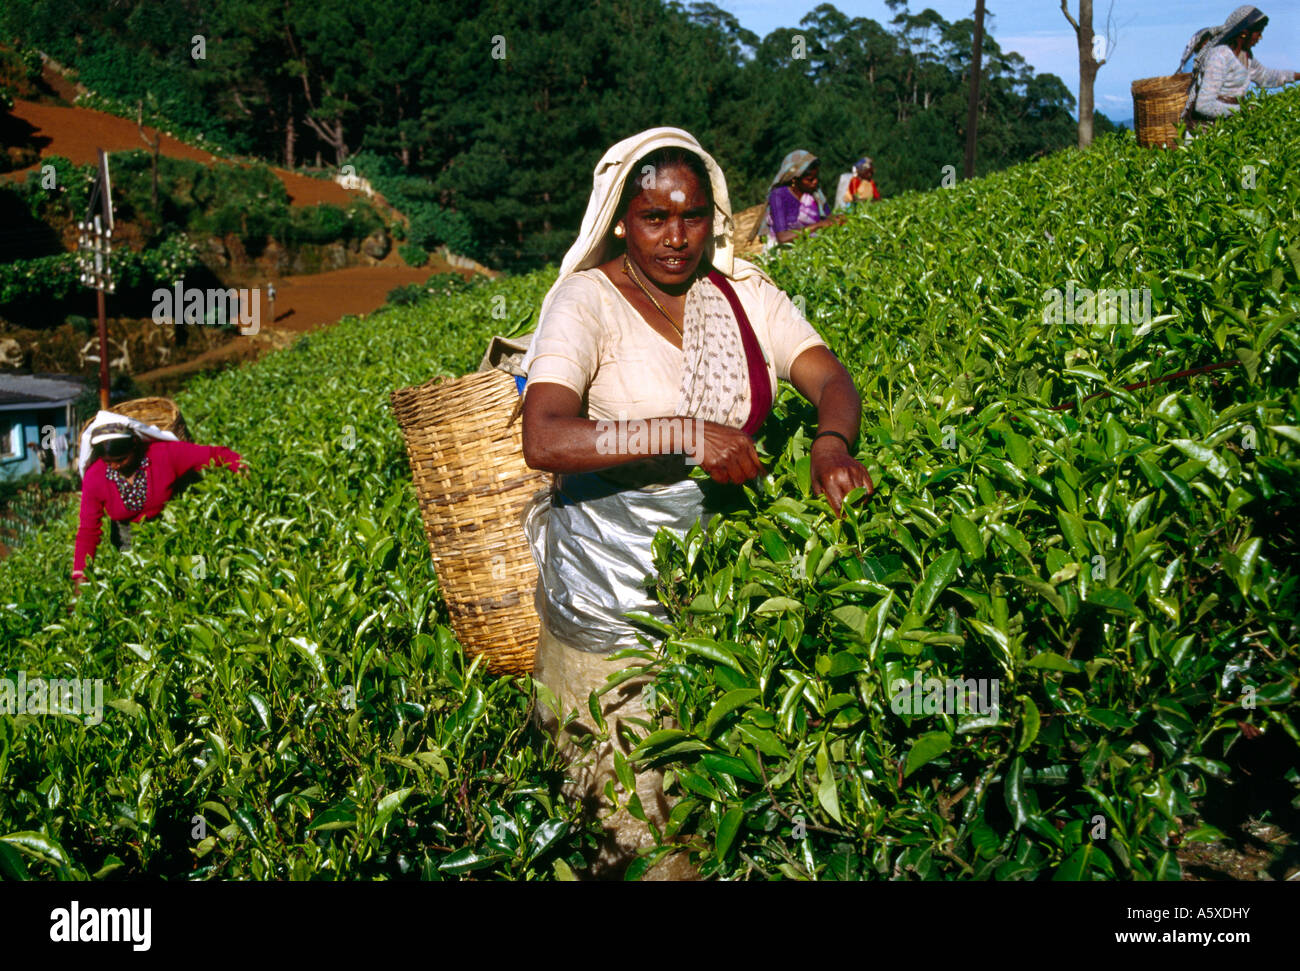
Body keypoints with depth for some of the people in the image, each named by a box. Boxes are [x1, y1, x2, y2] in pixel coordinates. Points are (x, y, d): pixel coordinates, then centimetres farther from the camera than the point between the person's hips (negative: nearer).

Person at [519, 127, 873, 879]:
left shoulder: (742, 292, 3)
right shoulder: (589, 301, -13)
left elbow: (829, 375, -6)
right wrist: (685, 433, -34)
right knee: (641, 801, 6)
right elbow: (544, 440, -27)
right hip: (614, 587, -4)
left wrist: (833, 444, -28)